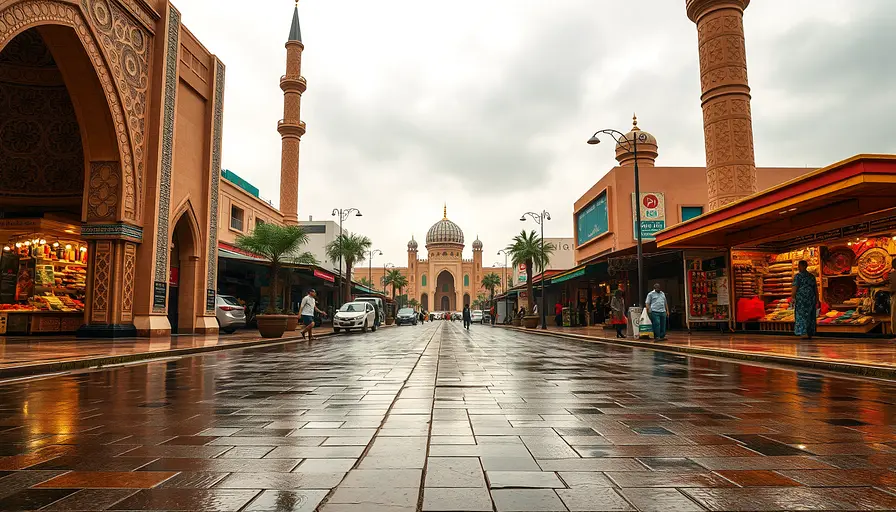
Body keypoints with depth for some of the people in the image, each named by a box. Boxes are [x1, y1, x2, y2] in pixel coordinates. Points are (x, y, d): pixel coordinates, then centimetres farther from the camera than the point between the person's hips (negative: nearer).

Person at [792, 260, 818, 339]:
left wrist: (792, 297, -9)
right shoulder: (812, 276, 10)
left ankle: (805, 334, -8)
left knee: (802, 315, -2)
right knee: (810, 316, 10)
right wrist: (817, 300, 14)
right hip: (811, 299, 5)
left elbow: (795, 288, -13)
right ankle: (810, 334, 11)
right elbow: (816, 289, 10)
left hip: (801, 299, -5)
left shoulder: (798, 276, -7)